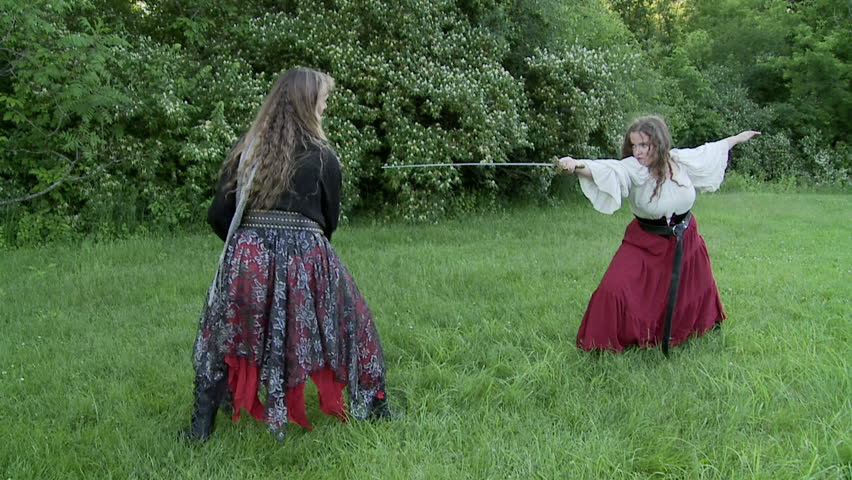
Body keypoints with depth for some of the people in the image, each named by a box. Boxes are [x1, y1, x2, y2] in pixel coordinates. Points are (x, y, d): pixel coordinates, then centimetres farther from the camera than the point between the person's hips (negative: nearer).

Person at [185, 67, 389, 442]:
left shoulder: (246, 151, 4)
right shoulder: (322, 157, -1)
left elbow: (218, 217, 3)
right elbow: (329, 221, 7)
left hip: (248, 261, 2)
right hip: (307, 261, -2)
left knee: (222, 337, 21)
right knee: (352, 325, 17)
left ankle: (201, 426, 25)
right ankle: (375, 409, 29)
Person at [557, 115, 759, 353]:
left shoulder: (681, 160, -14)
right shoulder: (632, 169, -26)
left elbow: (710, 151, 7)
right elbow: (606, 170, -46)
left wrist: (738, 137, 22)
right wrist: (577, 166, -66)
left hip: (686, 241, 4)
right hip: (645, 243, -4)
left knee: (697, 291, 25)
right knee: (613, 291, -20)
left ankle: (705, 324, 58)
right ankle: (604, 344, 2)